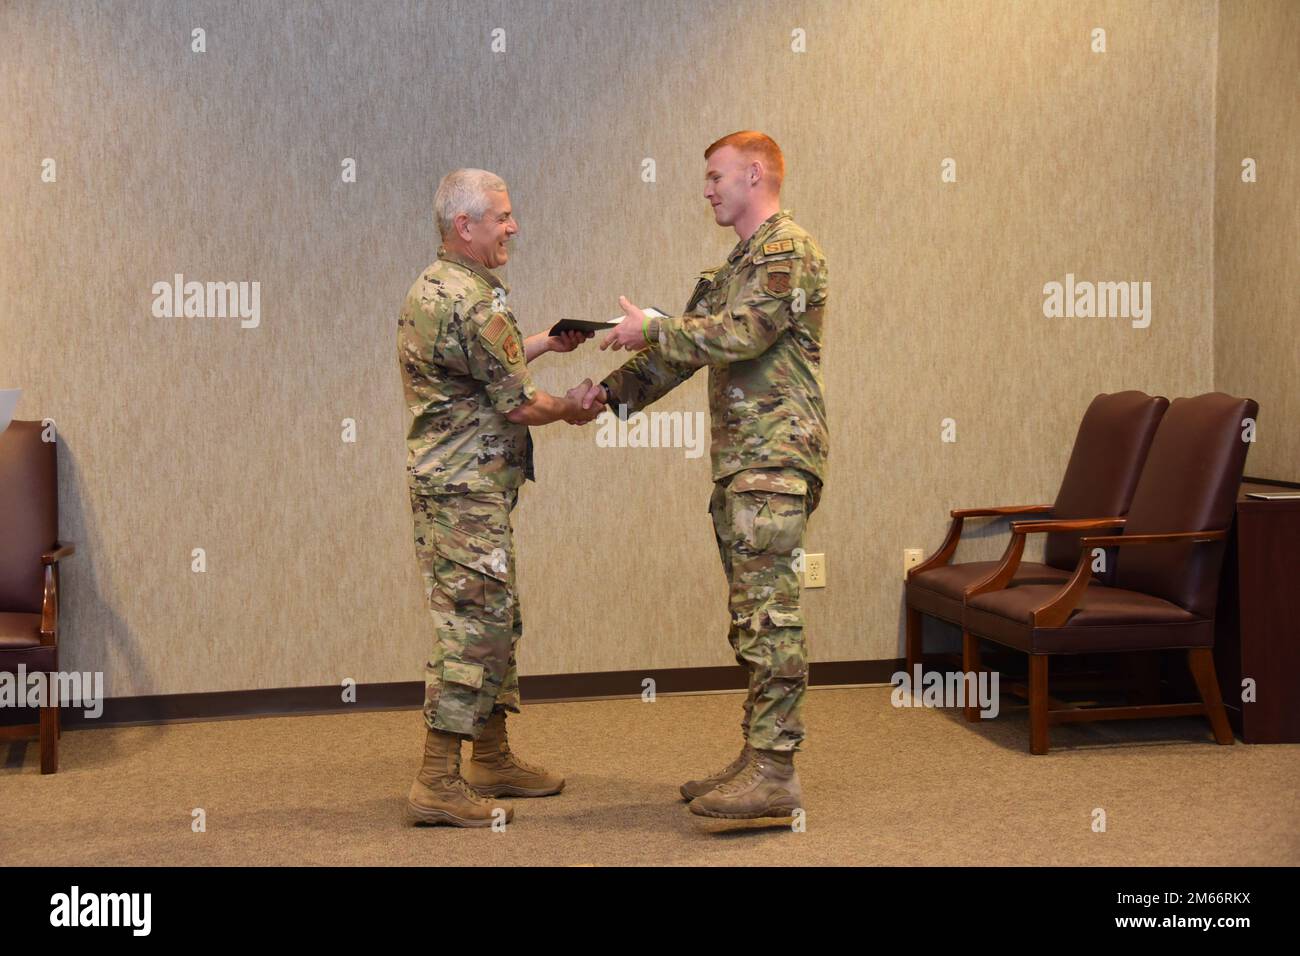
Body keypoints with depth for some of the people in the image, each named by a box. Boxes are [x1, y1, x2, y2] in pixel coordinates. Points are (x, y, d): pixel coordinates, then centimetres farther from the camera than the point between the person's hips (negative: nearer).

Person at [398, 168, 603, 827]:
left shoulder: (435, 287, 15)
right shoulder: (470, 301, -19)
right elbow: (515, 404, -16)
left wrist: (544, 343, 19)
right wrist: (569, 408, 3)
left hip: (461, 484, 11)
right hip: (465, 489, -11)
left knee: (495, 623, 16)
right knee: (470, 625, -8)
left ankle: (493, 760, 25)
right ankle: (437, 784, -4)